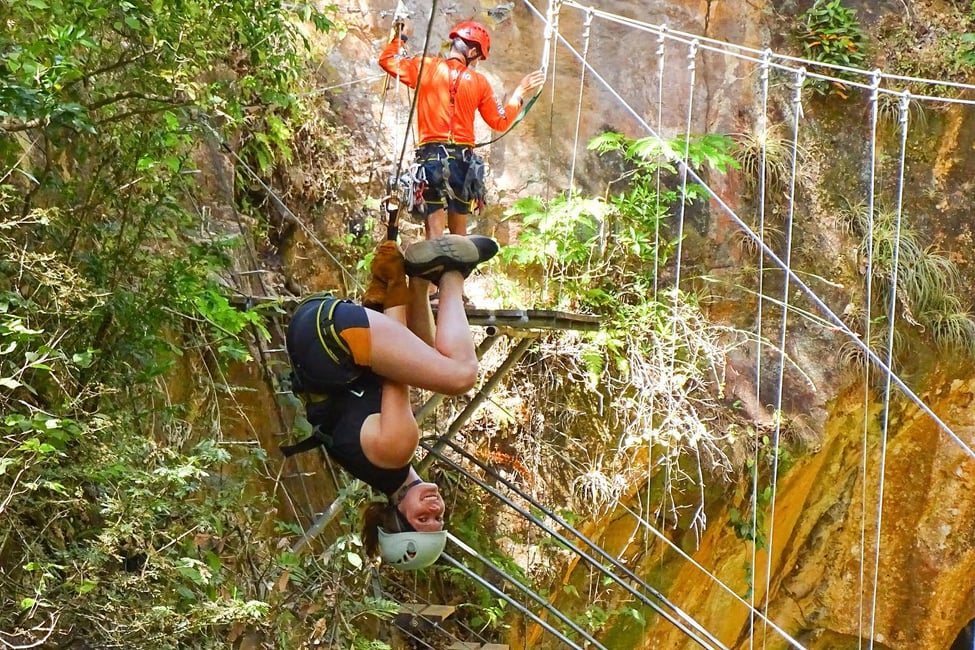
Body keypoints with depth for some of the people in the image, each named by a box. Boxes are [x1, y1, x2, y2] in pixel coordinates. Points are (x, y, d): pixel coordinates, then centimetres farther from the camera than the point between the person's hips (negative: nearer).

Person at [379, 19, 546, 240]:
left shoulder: (425, 67, 3)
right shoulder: (479, 82, 7)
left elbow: (387, 61, 12)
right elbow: (501, 121, 16)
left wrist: (400, 36, 26)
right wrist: (520, 93, 28)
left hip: (431, 155, -2)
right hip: (464, 159, 2)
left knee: (434, 229, -9)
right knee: (459, 231, 17)